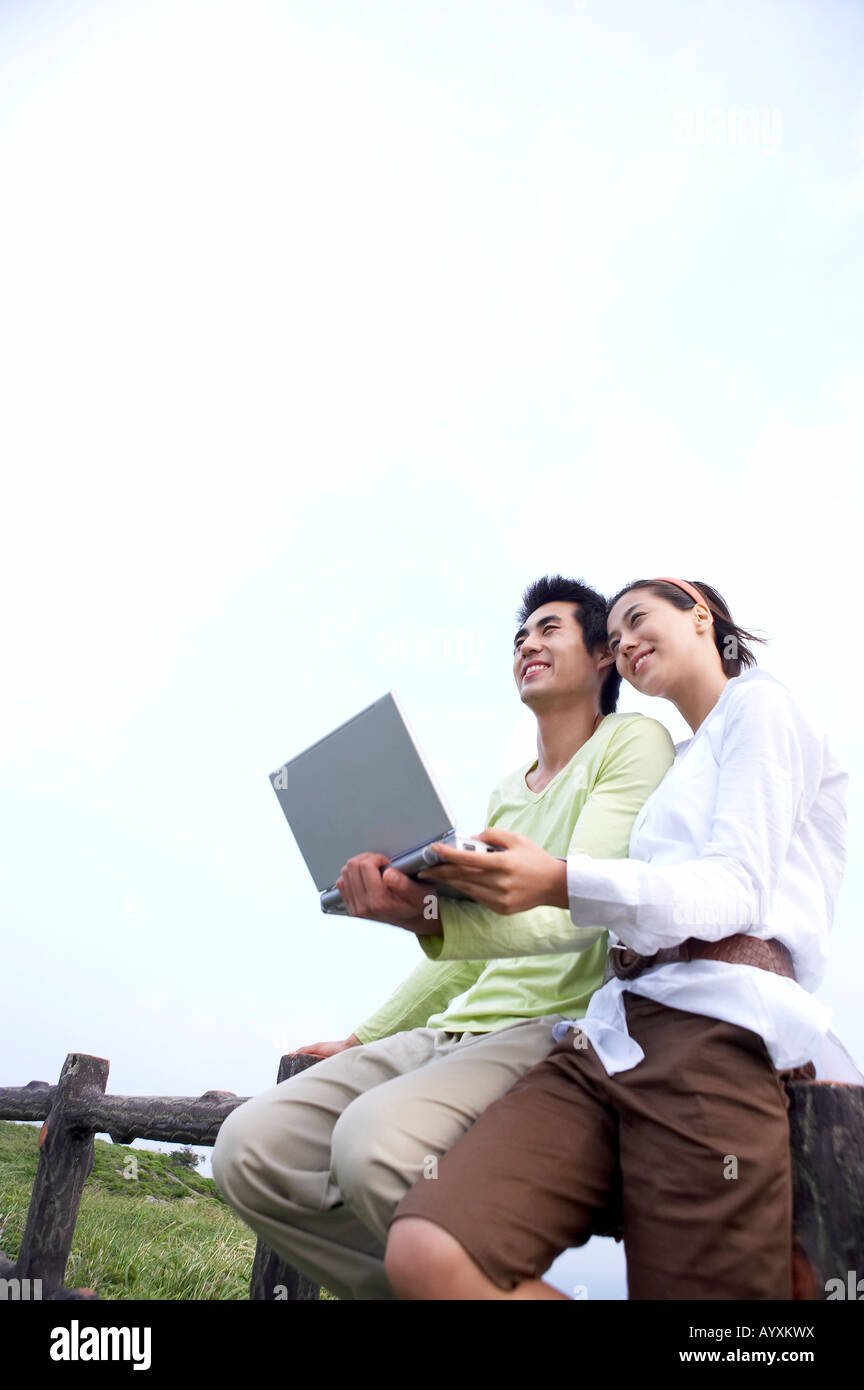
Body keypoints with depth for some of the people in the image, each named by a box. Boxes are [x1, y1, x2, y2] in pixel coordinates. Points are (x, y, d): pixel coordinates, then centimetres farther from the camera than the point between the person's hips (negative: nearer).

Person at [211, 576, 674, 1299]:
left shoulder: (634, 741, 0)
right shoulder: (506, 792, 23)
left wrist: (430, 915, -34)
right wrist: (360, 1042, 27)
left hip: (559, 1028, -7)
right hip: (453, 1029, 8)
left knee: (377, 1135, -34)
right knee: (249, 1146, -11)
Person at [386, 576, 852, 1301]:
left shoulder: (758, 706, 10)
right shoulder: (673, 760, 32)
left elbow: (736, 890, -7)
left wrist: (561, 882, -22)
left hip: (711, 1030, -6)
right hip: (612, 1030, 7)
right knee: (427, 1253, -16)